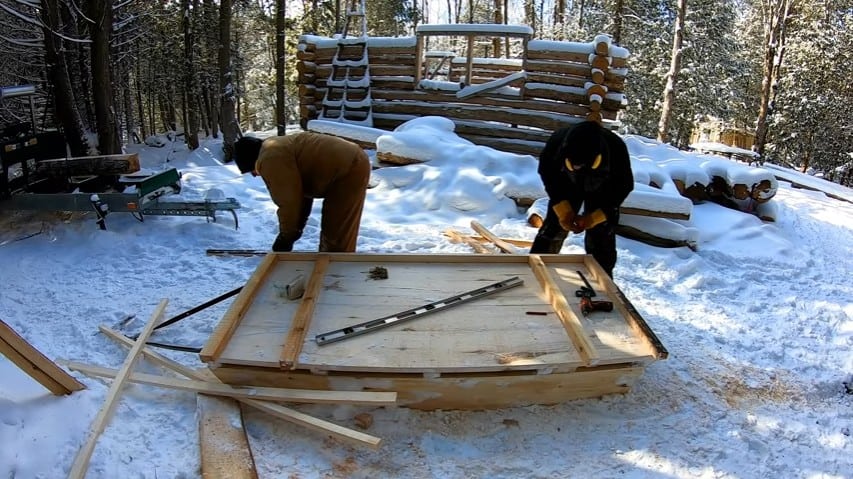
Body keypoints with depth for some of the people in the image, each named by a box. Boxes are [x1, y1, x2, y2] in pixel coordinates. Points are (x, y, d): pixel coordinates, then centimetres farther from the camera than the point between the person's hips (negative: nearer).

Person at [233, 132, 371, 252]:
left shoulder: (270, 159, -15)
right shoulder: (276, 150, 19)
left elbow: (289, 201, -15)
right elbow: (300, 193, 21)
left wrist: (286, 237, -3)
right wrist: (296, 228, 20)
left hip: (348, 169, -11)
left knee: (338, 235, -5)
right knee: (332, 230, 21)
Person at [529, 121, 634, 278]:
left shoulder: (616, 149, -40)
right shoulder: (557, 142, -39)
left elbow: (623, 187, -21)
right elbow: (547, 174, -16)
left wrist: (594, 217, -27)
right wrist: (563, 210, -24)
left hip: (603, 191, -1)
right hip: (567, 185, 1)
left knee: (601, 240, 0)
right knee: (552, 228, 0)